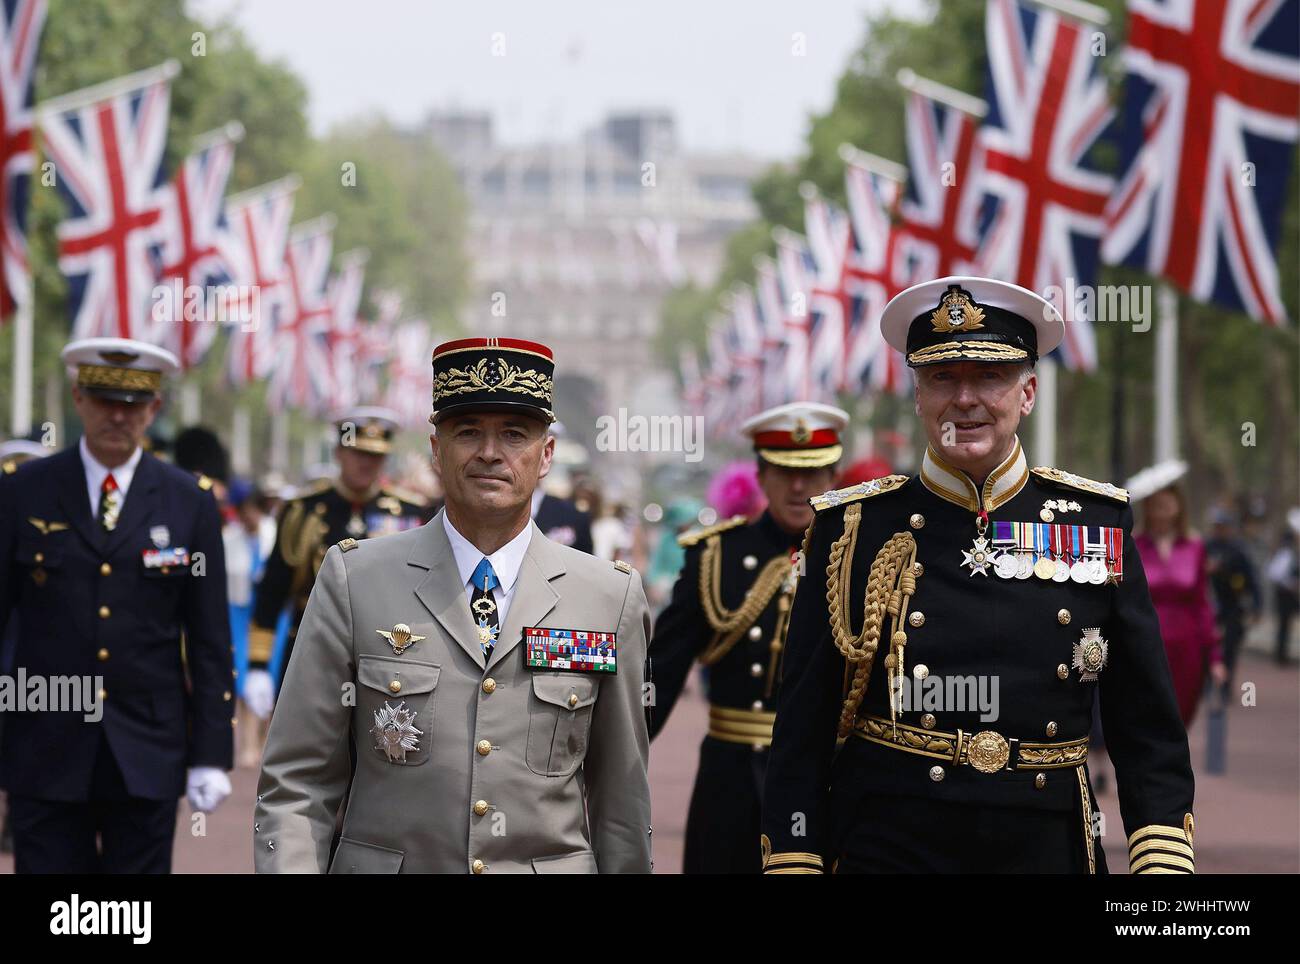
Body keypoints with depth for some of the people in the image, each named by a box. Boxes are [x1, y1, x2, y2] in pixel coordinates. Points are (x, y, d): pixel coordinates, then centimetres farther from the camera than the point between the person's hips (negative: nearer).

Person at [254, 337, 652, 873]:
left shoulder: (612, 597, 1)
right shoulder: (353, 580, -3)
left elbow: (622, 798, 4)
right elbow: (295, 785, -4)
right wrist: (291, 869, -15)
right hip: (381, 865, -1)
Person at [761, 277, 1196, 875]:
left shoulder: (1098, 522, 3)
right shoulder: (853, 528, -1)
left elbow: (1150, 730, 3)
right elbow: (802, 736, -1)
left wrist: (1165, 863, -8)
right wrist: (792, 867, -7)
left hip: (1051, 849, 2)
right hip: (886, 852, -2)